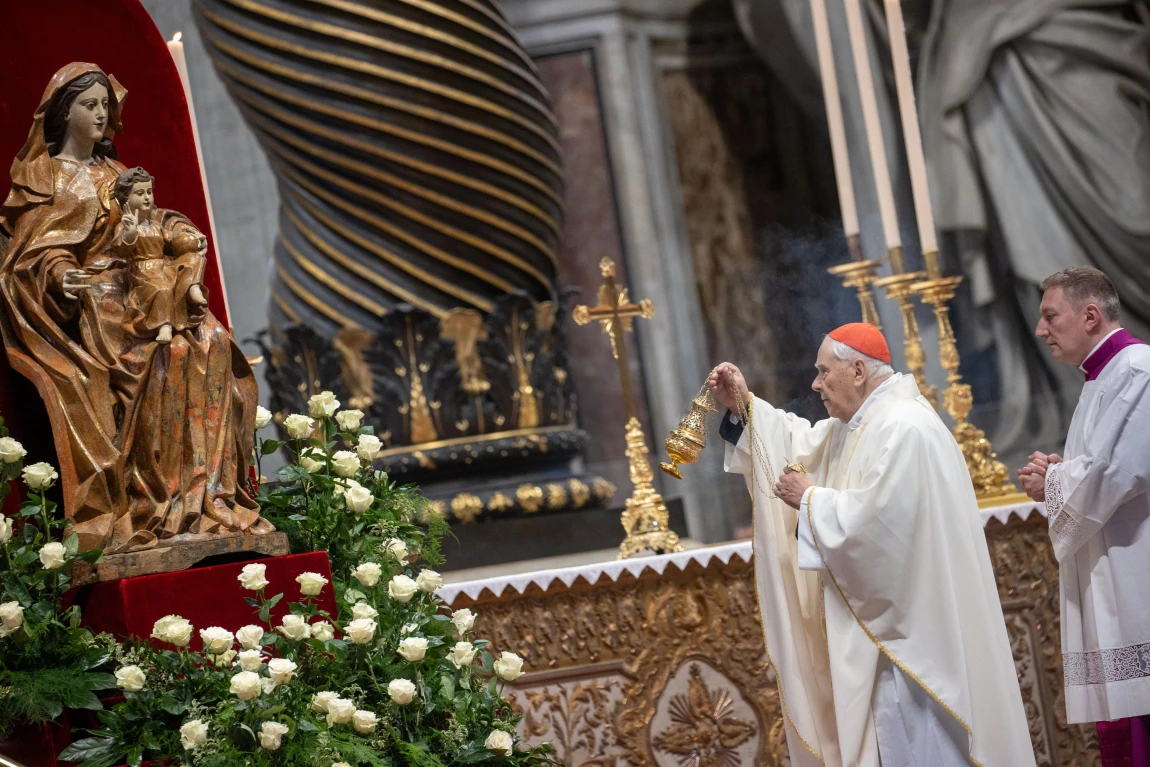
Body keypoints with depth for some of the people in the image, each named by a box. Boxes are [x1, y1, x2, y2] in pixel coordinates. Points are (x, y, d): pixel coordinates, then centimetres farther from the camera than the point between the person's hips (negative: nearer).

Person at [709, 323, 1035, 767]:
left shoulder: (903, 429, -19)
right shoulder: (861, 426, 14)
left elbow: (874, 518, -26)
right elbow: (804, 447, 26)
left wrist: (811, 499, -11)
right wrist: (743, 407, 14)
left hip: (912, 626, -10)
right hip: (887, 620, 10)